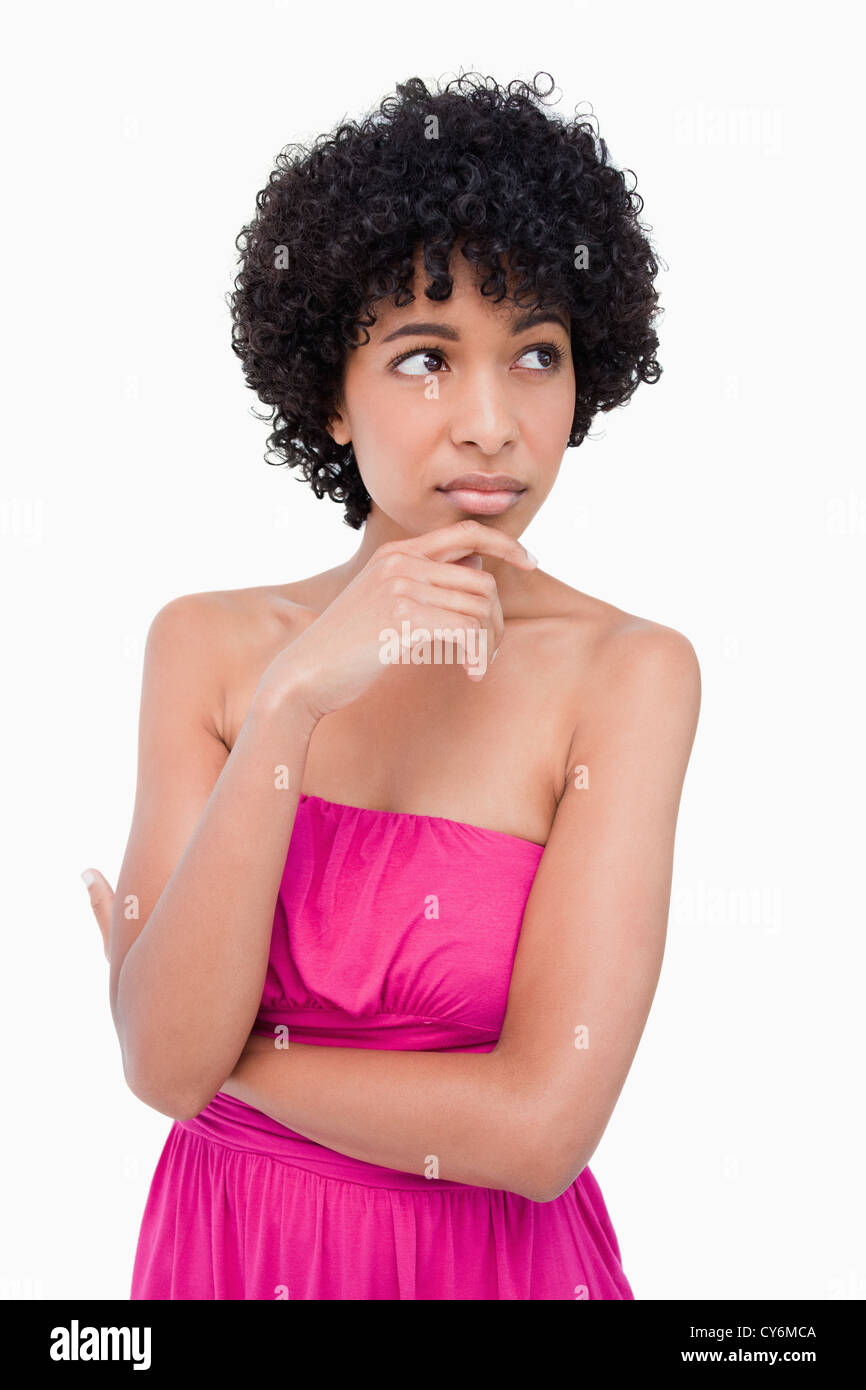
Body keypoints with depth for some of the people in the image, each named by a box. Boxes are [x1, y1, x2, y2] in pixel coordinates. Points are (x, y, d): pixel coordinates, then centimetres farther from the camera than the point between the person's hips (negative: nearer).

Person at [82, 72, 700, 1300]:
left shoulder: (629, 672, -15)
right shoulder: (206, 643, -6)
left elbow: (540, 1128, -21)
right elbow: (165, 1064, -17)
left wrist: (226, 1051, -11)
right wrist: (290, 705, -26)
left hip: (492, 1256, -2)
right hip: (225, 1245, 3)